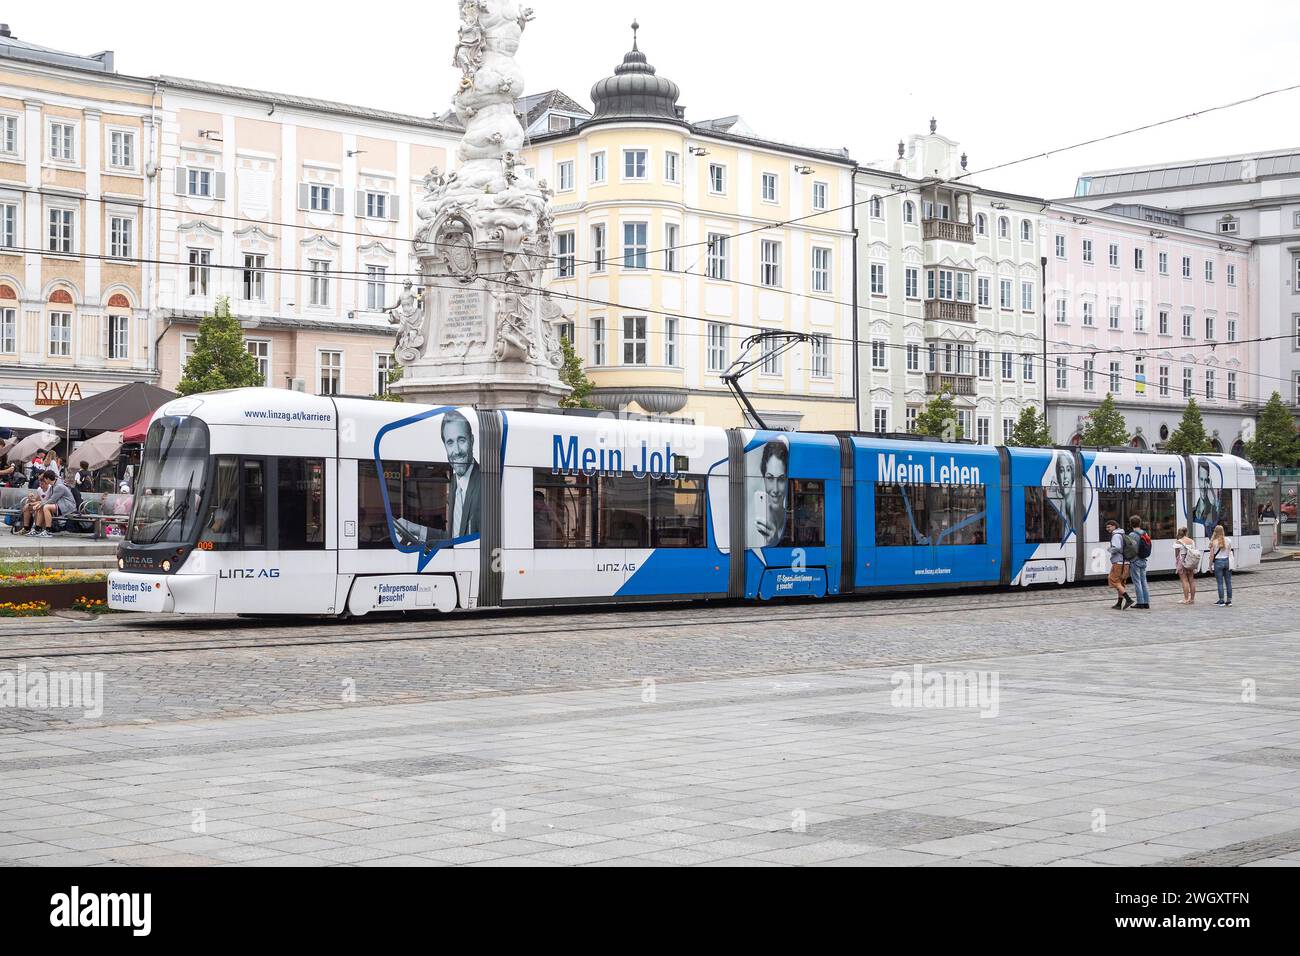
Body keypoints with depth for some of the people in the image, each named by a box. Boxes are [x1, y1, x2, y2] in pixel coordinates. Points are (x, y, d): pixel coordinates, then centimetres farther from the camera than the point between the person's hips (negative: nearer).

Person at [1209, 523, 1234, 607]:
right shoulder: (1228, 540, 0)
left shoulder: (1213, 542, -9)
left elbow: (1212, 555, -7)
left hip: (1218, 562, -3)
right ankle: (1229, 601, 12)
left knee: (1220, 583, 2)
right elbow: (1230, 552, 5)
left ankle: (1221, 601, 2)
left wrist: (1210, 565, 1)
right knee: (1228, 582, 9)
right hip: (1227, 561, 3)